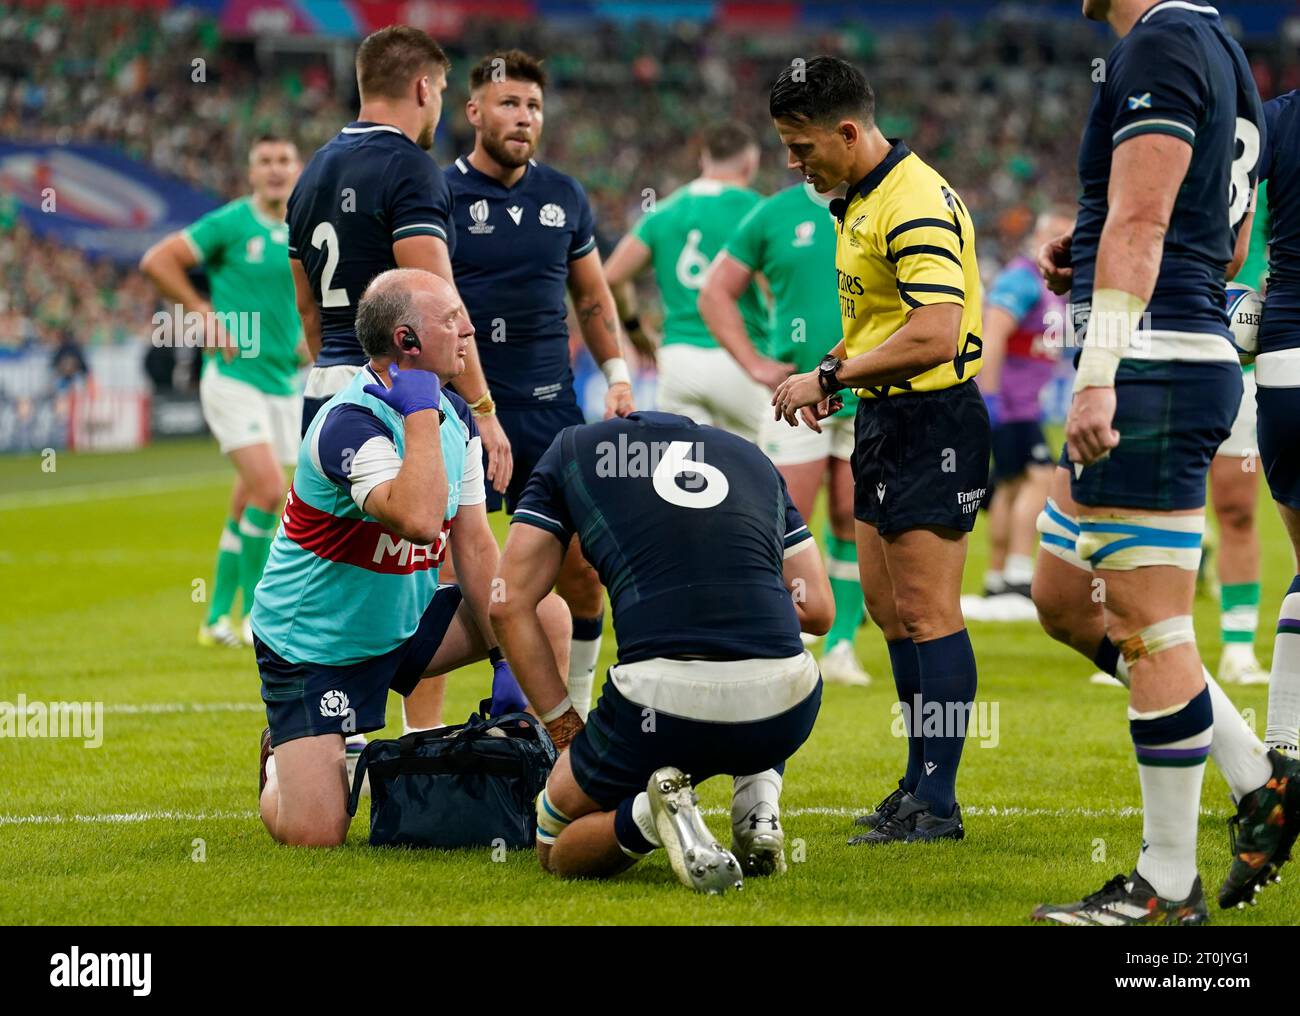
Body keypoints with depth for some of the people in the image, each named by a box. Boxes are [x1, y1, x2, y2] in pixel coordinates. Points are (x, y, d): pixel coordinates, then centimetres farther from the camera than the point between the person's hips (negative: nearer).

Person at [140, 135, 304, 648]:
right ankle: (254, 611, -8)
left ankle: (218, 618, 18)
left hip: (284, 384, 6)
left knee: (245, 511, 9)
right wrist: (204, 312, -10)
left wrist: (311, 333, 5)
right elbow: (156, 260, -7)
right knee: (268, 491, -19)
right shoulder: (230, 224, -8)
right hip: (233, 376, -6)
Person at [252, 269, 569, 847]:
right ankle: (282, 764, 20)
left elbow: (473, 544, 3)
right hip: (312, 644, -8)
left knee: (547, 617, -5)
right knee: (313, 834, -16)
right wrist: (420, 415, -35)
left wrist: (505, 660, -1)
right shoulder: (349, 424, -28)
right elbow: (418, 520, -44)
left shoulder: (454, 417, -1)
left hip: (407, 622, 8)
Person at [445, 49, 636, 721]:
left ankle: (571, 717, 16)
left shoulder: (564, 197, 10)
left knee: (581, 565, 0)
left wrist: (616, 375, 11)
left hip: (550, 404, 4)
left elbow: (591, 296, 22)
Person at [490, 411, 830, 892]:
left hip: (659, 699, -3)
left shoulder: (573, 448, 21)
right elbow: (818, 610, 21)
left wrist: (564, 727, 18)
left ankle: (649, 813, -8)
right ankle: (759, 809, 17)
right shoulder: (752, 457, 28)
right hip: (783, 708, 3)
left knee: (556, 849, 25)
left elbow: (510, 605, 12)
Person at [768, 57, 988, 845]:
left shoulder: (915, 202, -20)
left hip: (932, 423, -11)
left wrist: (829, 377, -21)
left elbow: (935, 336, -27)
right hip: (884, 418, 11)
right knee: (888, 608, 13)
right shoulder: (861, 200, 13)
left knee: (928, 611, -9)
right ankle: (921, 783, 21)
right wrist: (839, 370, 9)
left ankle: (937, 805, -7)